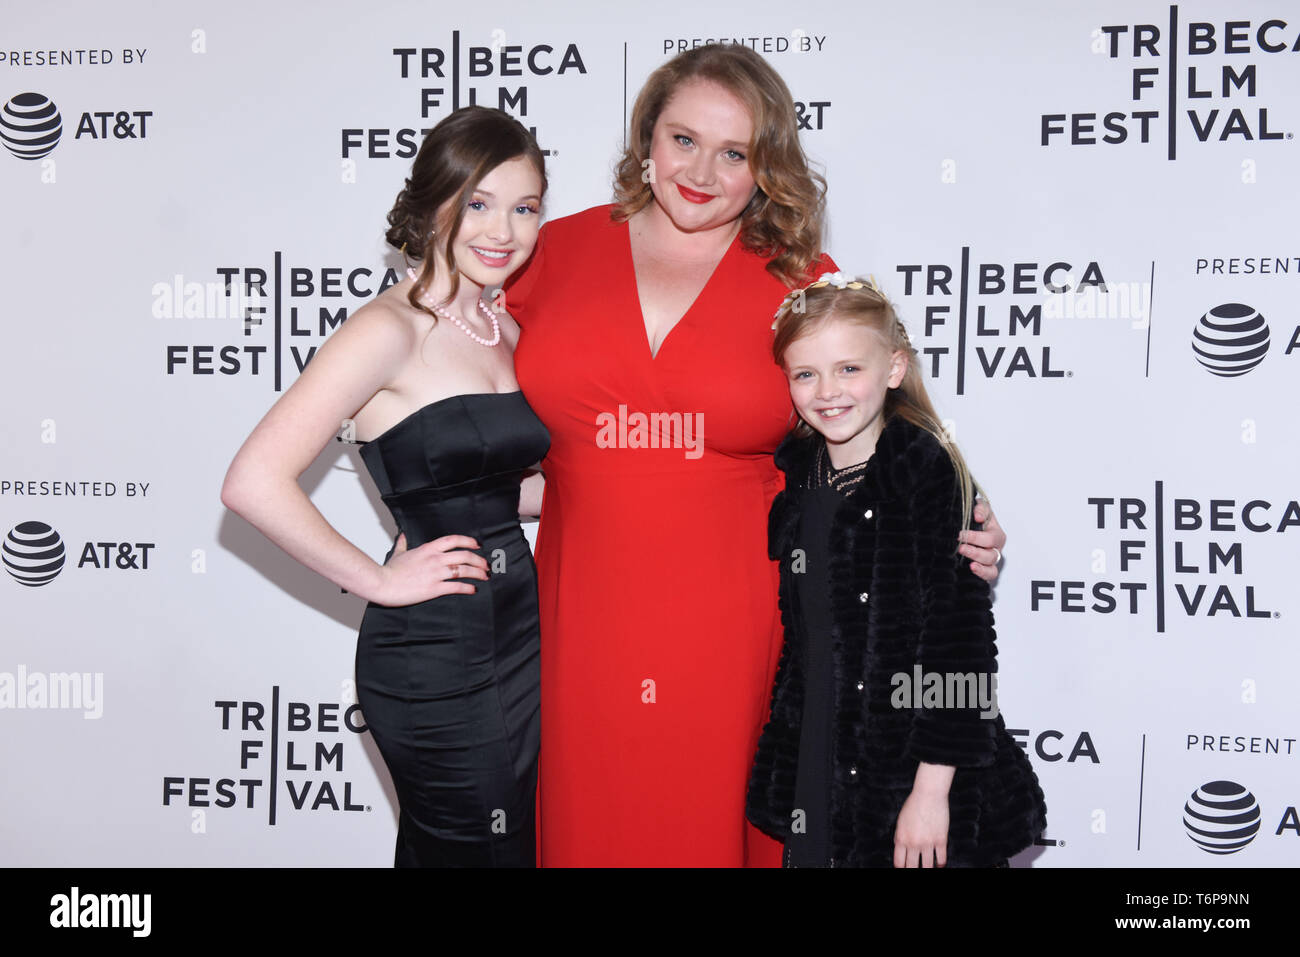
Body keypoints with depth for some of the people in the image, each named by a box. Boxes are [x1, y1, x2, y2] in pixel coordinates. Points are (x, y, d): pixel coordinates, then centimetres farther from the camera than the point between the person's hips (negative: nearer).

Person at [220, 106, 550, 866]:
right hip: (432, 655, -8)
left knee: (526, 840, 17)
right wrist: (377, 581, -17)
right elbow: (255, 482, -24)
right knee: (472, 850, 5)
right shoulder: (389, 330, -14)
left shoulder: (503, 332, 10)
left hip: (522, 628, 8)